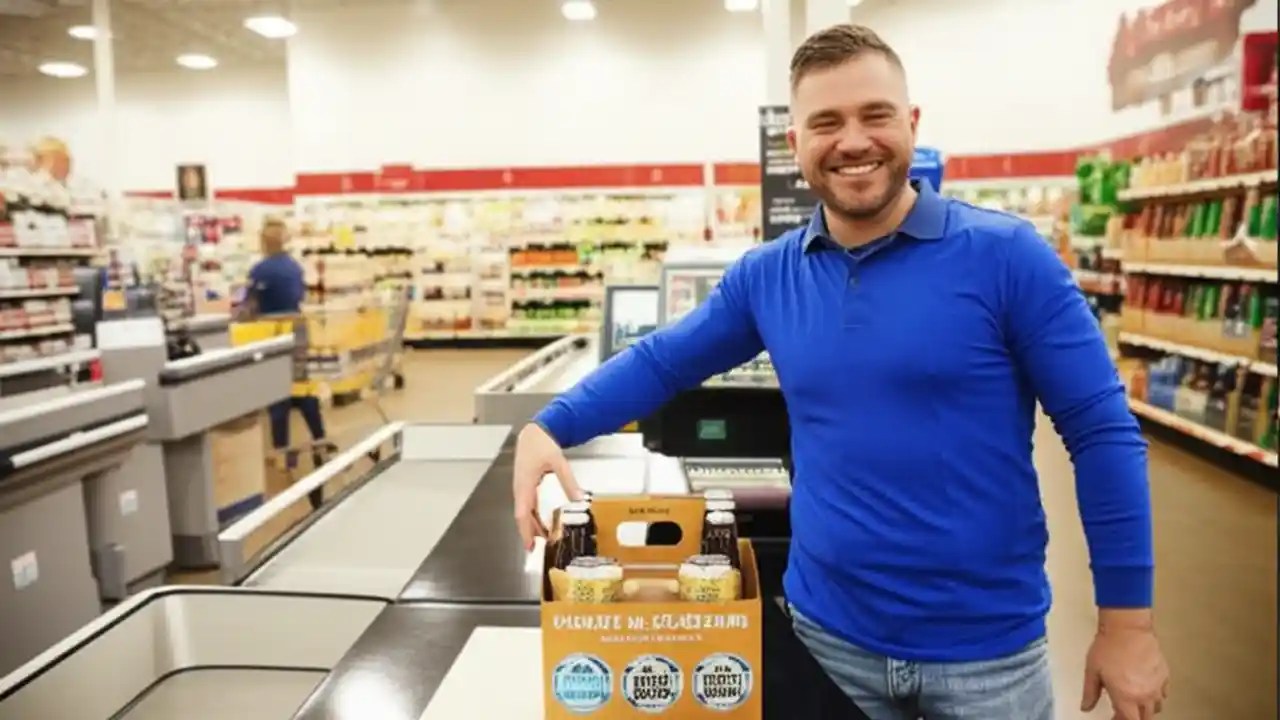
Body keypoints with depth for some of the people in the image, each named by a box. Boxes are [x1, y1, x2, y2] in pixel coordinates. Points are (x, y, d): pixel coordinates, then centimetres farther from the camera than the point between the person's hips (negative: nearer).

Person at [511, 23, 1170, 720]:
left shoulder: (1004, 254, -12)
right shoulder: (766, 275, -2)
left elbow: (1103, 434, -9)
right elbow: (661, 361, 5)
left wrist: (1126, 621, -7)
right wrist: (547, 428, -9)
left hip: (987, 646, -2)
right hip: (828, 632, 3)